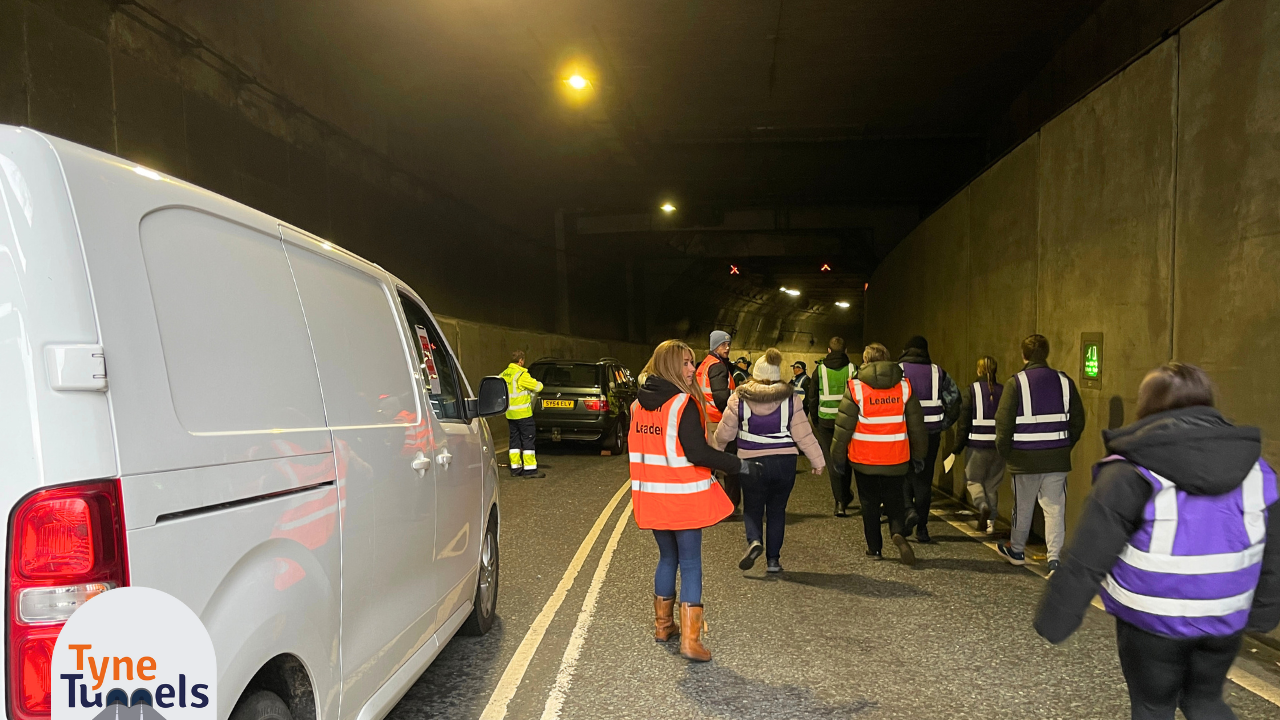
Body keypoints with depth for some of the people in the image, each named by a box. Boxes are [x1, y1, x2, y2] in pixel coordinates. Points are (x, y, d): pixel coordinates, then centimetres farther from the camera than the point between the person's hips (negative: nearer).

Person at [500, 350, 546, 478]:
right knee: (528, 440, -2)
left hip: (510, 414, 8)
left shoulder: (504, 374, 8)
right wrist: (538, 384, 10)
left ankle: (515, 468, 15)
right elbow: (537, 387, -11)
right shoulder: (522, 375, -16)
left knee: (514, 440, 13)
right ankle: (530, 469, -1)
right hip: (523, 413, -7)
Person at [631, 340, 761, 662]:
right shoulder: (684, 404, -16)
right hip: (684, 496, -6)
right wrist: (742, 466, -14)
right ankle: (690, 639, 1)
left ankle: (663, 625, 32)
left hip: (652, 496, 6)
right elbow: (698, 453, -21)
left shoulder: (639, 404, 5)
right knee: (690, 564, 2)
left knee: (668, 557, 21)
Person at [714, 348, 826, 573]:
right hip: (784, 462, 1)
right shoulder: (789, 399, -2)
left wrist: (715, 453, 19)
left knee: (752, 507, 14)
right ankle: (773, 559, 13)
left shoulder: (739, 398, -5)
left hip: (752, 462, -1)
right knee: (777, 510, 14)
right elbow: (804, 434, -1)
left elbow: (724, 432, 1)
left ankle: (754, 540, -13)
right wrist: (818, 461, 8)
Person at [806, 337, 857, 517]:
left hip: (826, 421, -1)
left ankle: (840, 502, -2)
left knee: (832, 460, 4)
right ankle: (846, 497, 26)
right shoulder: (852, 369, -3)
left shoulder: (820, 369, -2)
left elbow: (812, 397, 2)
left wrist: (815, 421, 13)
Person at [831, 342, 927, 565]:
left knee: (870, 503, 12)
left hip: (864, 458, -2)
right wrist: (918, 453, 17)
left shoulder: (856, 388, -9)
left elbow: (844, 426, -7)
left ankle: (874, 548, 15)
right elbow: (916, 424, 6)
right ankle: (898, 533, -11)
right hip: (895, 459, 2)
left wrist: (838, 455, 4)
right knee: (894, 501, 14)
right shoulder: (904, 387, 0)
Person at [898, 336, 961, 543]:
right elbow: (955, 401, 1)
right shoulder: (938, 373, 5)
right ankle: (921, 528, 13)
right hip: (930, 435, 2)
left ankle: (908, 509, -11)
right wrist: (942, 425, 8)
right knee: (924, 480, 10)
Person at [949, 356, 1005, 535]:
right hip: (998, 446, 3)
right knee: (993, 484, 13)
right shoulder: (1004, 392, 1)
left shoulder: (971, 392, -8)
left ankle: (983, 506, -16)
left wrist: (957, 448, -1)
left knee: (973, 480, 11)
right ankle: (990, 522, 15)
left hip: (977, 446, -3)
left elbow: (964, 423, -8)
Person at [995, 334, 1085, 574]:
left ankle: (1016, 550, 31)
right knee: (1055, 507, 5)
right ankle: (1054, 558, -3)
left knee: (1023, 506, 13)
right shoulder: (1065, 382, 3)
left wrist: (1004, 450, 1)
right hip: (1057, 459, 2)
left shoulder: (1016, 383, -9)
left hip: (1025, 458, -2)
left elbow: (1003, 421, -11)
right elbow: (1078, 420, 8)